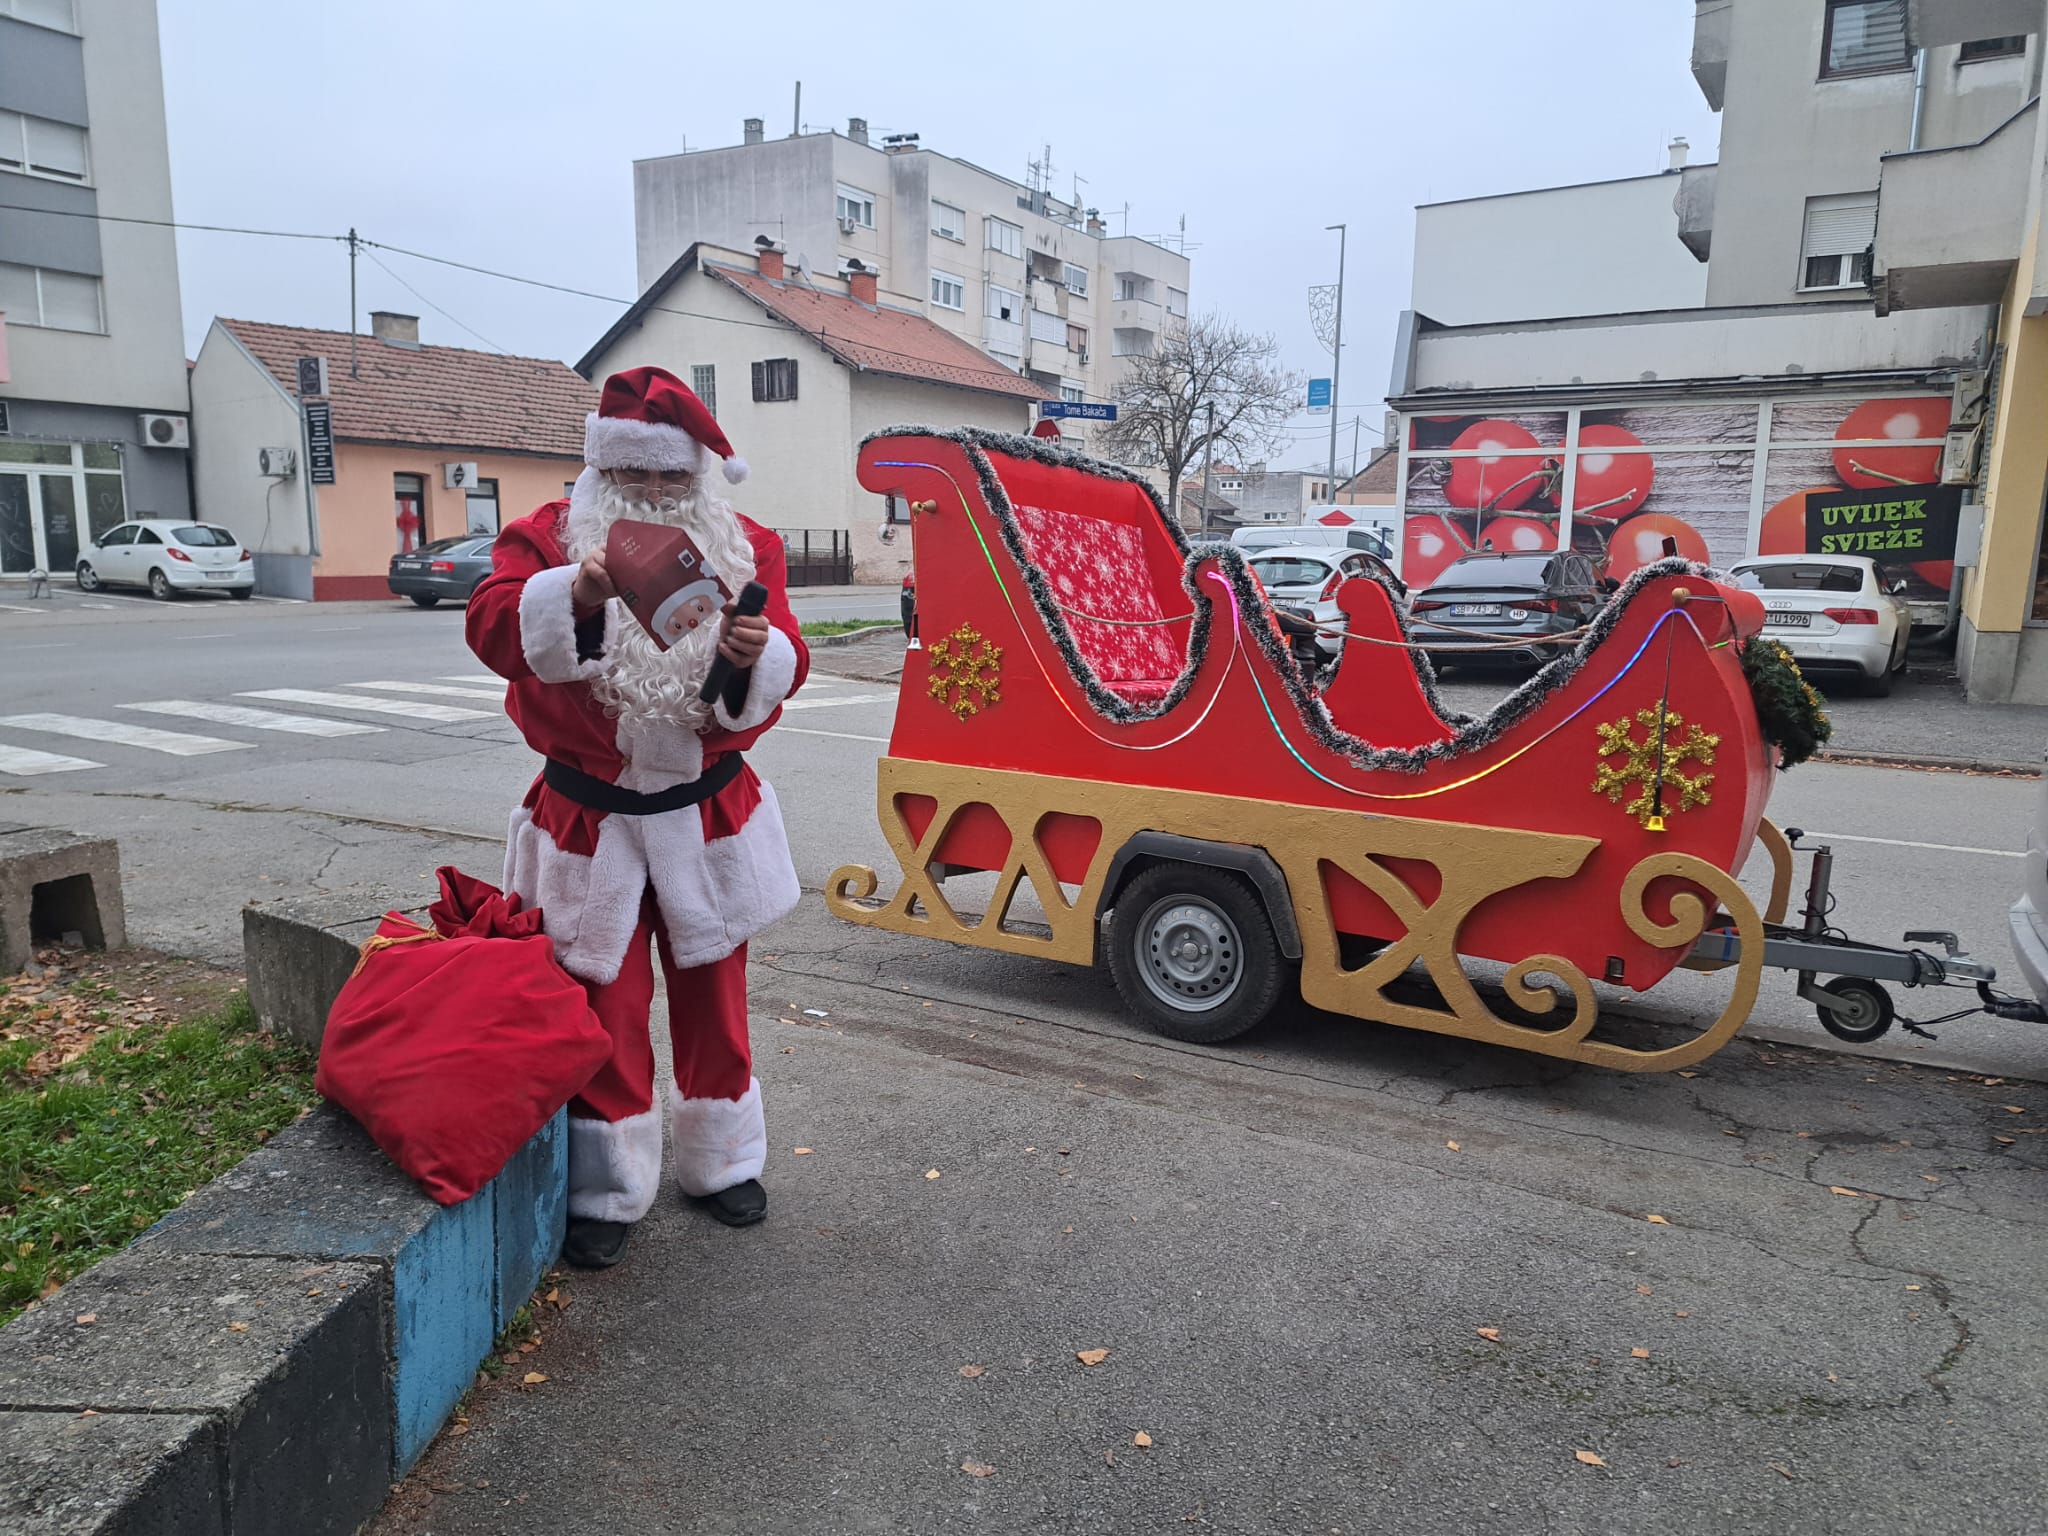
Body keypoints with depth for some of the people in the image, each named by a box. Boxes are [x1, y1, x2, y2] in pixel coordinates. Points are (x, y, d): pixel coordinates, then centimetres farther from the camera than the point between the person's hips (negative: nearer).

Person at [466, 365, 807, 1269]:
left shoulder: (746, 548, 1)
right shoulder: (548, 537, -4)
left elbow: (784, 670, -8)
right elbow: (492, 628, -23)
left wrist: (757, 652, -32)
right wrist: (576, 595, -42)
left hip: (708, 816, 2)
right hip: (590, 820, -2)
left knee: (713, 997, 16)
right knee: (603, 1005, 7)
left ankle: (722, 1162, 35)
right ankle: (604, 1193, 25)